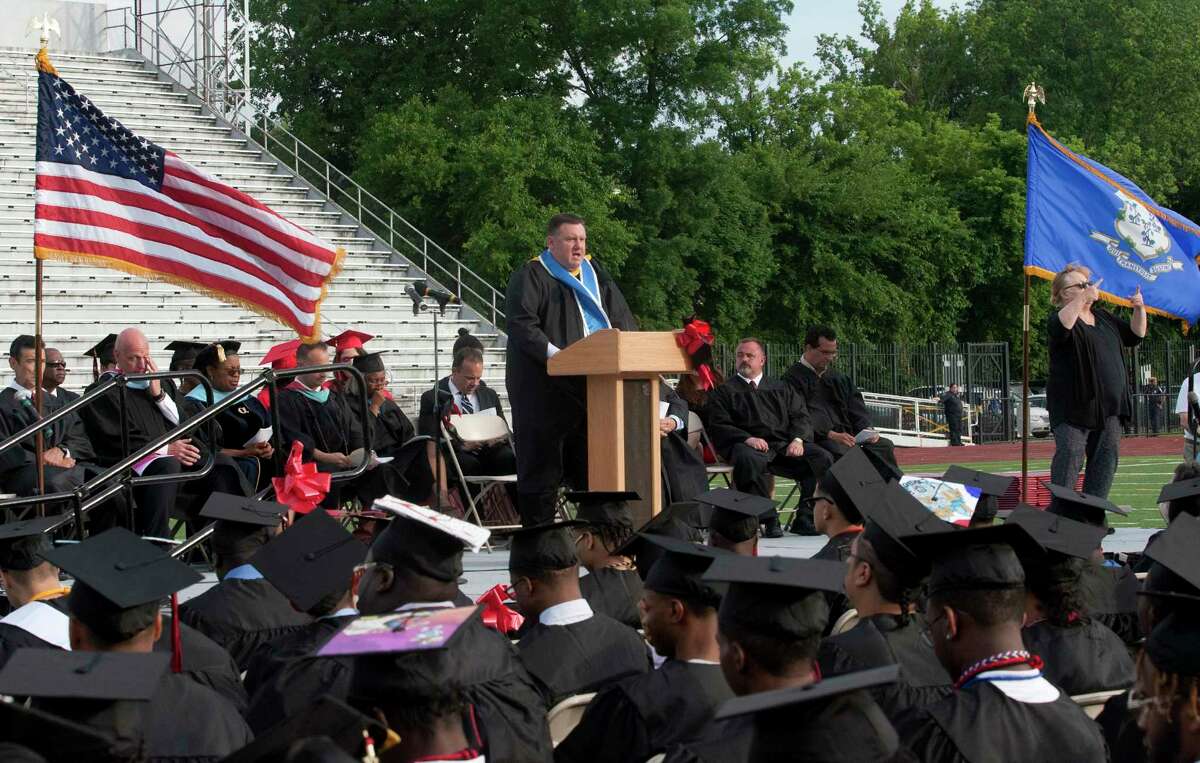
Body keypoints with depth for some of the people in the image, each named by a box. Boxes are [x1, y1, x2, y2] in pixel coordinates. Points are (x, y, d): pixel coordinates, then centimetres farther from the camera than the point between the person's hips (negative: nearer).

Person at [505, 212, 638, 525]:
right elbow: (521, 325, -15)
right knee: (542, 466, -2)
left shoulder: (594, 274, 18)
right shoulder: (531, 276, -3)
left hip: (595, 387, 6)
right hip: (546, 389, -6)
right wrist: (555, 354, -27)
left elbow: (623, 318, 16)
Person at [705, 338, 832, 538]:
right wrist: (747, 438, -14)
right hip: (748, 445, -3)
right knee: (749, 460, -40)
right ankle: (768, 520, -32)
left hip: (784, 446, 3)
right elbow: (718, 426, 3)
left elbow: (800, 416, 17)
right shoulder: (724, 391, 17)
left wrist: (798, 439, -5)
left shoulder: (781, 389, 27)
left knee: (823, 458, -22)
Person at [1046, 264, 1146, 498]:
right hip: (1073, 406, -7)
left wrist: (1139, 310, 7)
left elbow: (1135, 335, 23)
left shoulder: (1104, 318, 19)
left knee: (1107, 456, 4)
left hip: (1108, 407, 7)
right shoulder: (1060, 318, -3)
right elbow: (1061, 328, -28)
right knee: (1069, 454, -14)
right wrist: (1082, 298, -29)